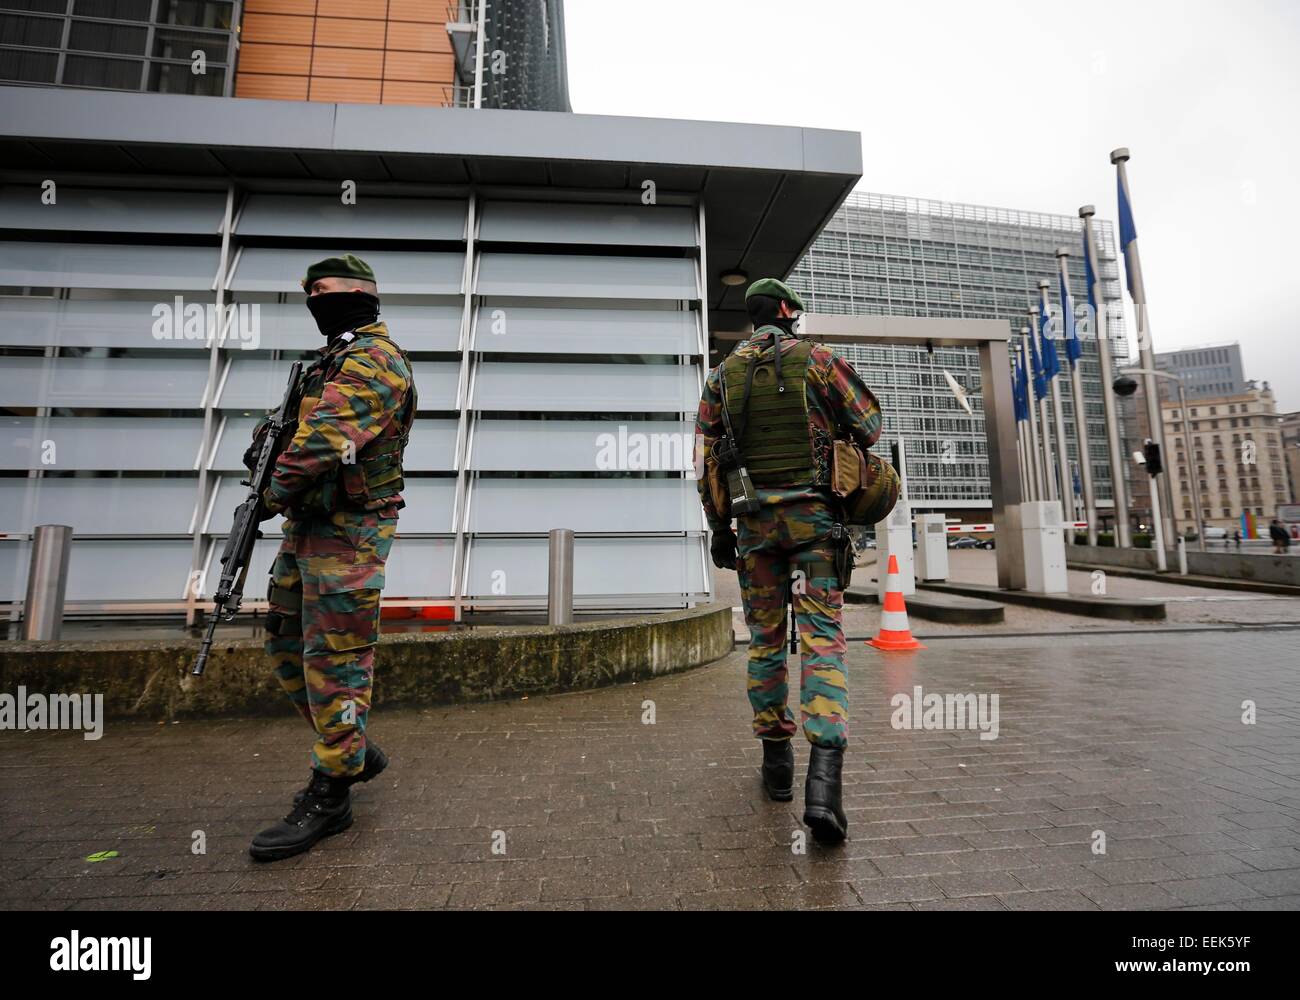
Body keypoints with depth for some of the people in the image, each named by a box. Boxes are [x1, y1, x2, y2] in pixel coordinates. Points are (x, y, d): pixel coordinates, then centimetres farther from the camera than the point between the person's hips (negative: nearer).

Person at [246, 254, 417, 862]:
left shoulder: (373, 361, -14)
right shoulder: (338, 357, 20)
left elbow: (321, 442, -24)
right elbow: (308, 426, 28)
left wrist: (274, 495, -9)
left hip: (347, 532, -11)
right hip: (309, 526, 11)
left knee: (335, 659, -4)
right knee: (286, 644, 17)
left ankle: (329, 797, 11)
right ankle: (354, 750, 30)